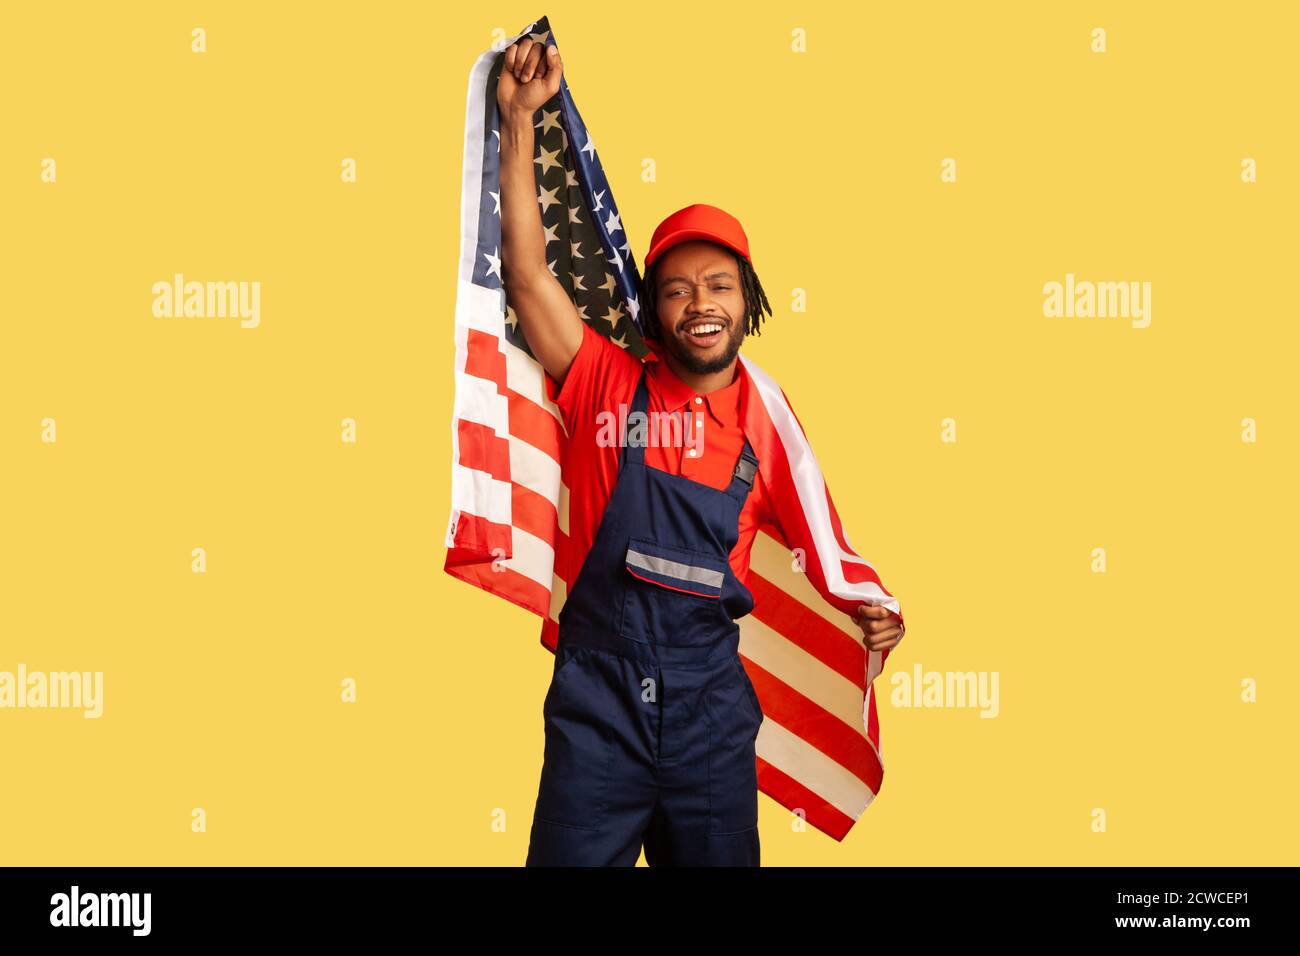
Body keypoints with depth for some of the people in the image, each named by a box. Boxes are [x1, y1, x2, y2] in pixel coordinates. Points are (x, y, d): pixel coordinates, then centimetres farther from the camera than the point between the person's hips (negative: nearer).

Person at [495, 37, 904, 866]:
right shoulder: (608, 385, 1)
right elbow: (528, 273, -7)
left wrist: (870, 615, -6)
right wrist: (519, 119, -9)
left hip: (710, 704, 1)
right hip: (597, 700, -1)